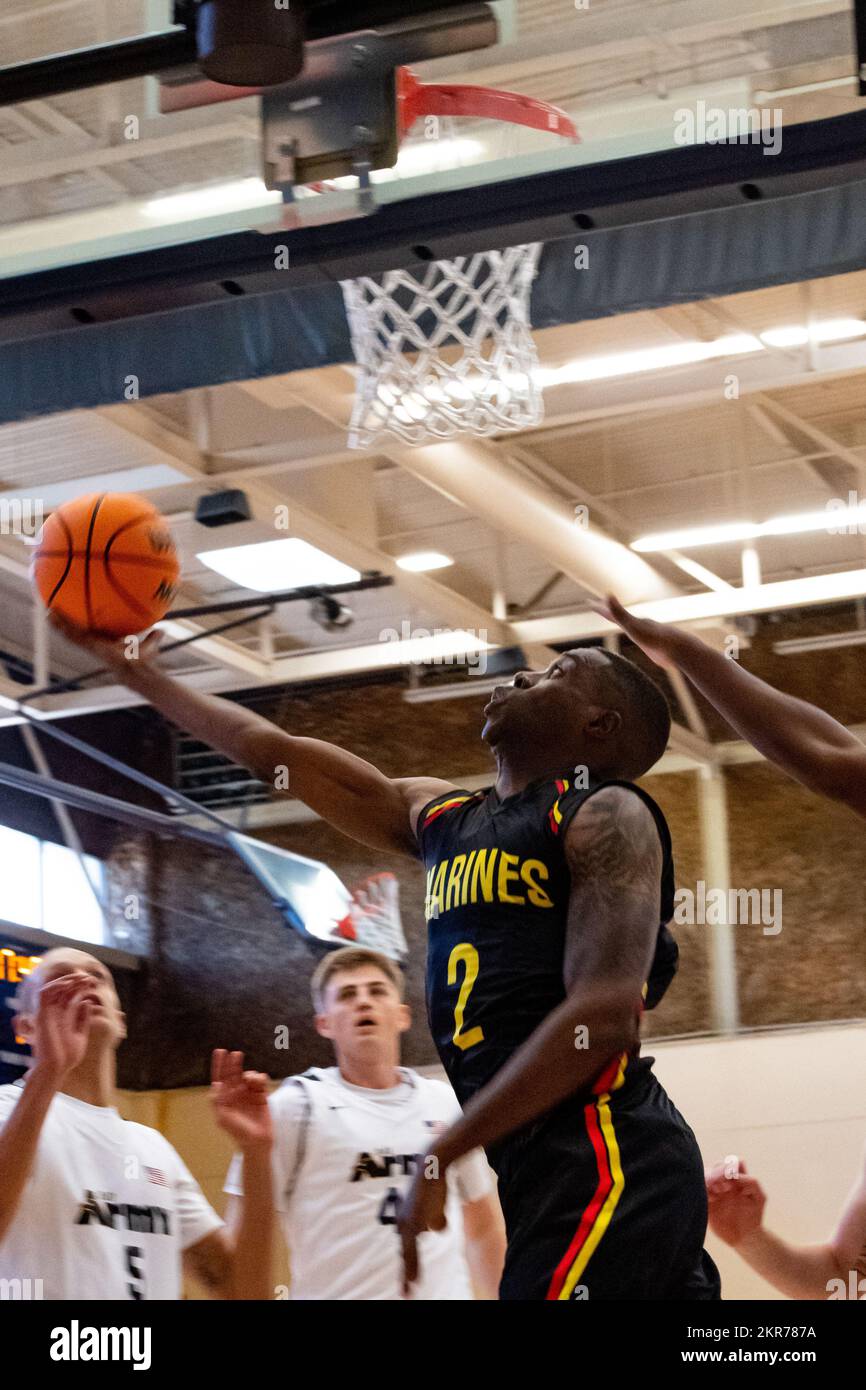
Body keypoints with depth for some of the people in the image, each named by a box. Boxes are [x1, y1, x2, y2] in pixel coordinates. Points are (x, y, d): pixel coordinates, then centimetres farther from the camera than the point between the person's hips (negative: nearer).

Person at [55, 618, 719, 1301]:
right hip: (544, 1168, 8)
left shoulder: (607, 815, -3)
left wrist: (440, 1158, -15)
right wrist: (139, 673, 33)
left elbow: (602, 1016, -16)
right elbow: (275, 753, 30)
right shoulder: (440, 816, 22)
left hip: (603, 1163, -8)